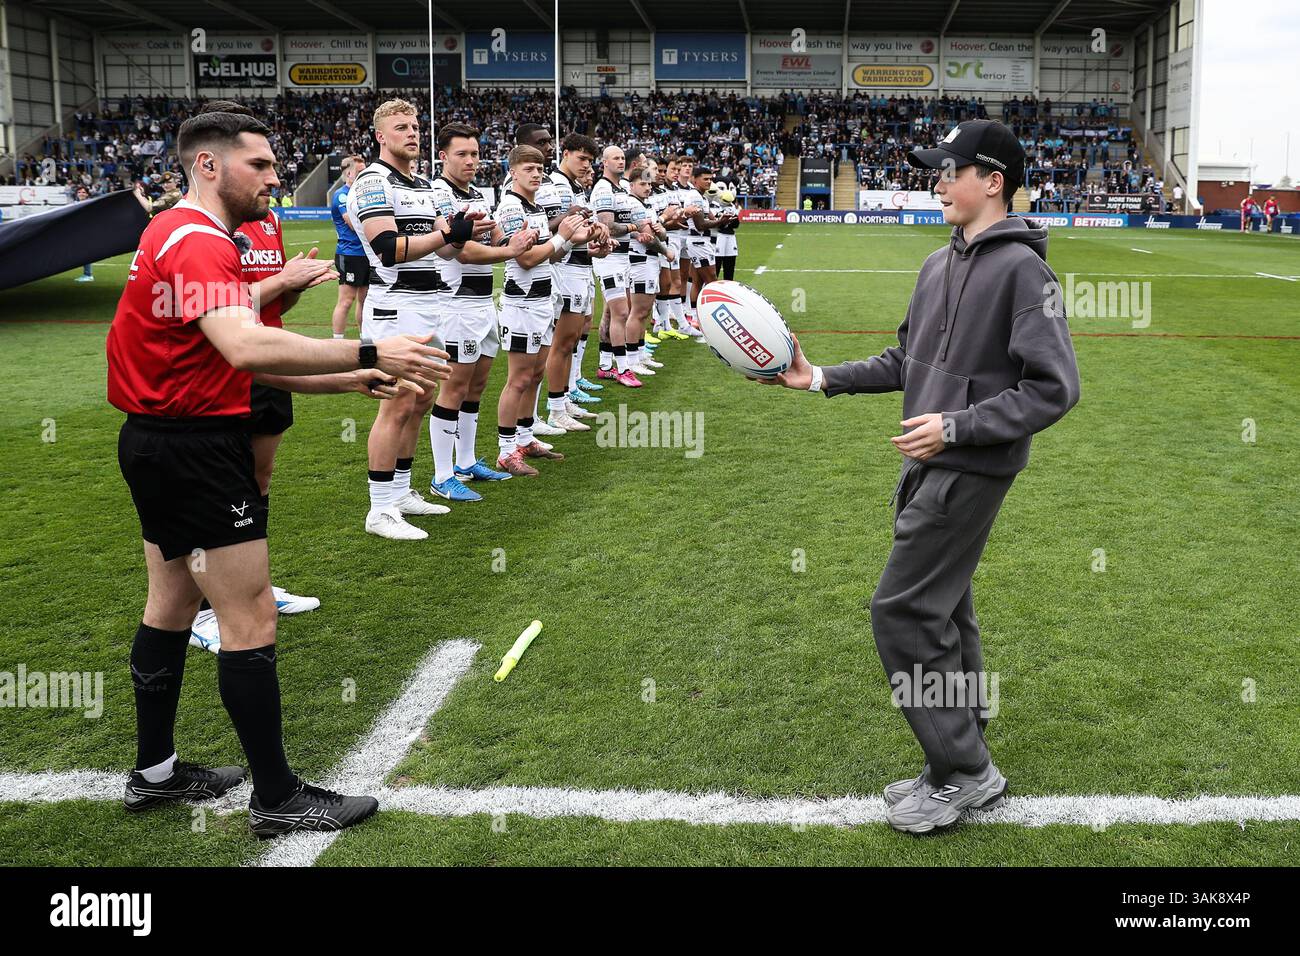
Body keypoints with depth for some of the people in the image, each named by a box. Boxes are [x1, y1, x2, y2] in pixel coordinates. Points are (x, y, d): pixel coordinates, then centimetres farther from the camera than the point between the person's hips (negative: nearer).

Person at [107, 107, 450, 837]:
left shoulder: (184, 235, 16)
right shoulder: (199, 243, -18)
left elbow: (242, 355, 12)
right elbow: (244, 347, -37)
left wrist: (353, 378, 5)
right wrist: (369, 354, -37)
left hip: (159, 442, 11)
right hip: (196, 450, -11)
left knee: (173, 604, 19)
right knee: (251, 618, -6)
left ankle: (155, 770, 31)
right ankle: (277, 797, 3)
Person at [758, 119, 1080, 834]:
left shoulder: (1022, 267, -14)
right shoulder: (939, 265, 12)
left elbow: (1053, 388, -18)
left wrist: (956, 426, -23)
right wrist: (822, 378, 13)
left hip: (970, 472, -9)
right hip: (931, 467, 9)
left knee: (903, 613, -8)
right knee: (942, 614, 14)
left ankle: (962, 768, 6)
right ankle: (963, 768, 26)